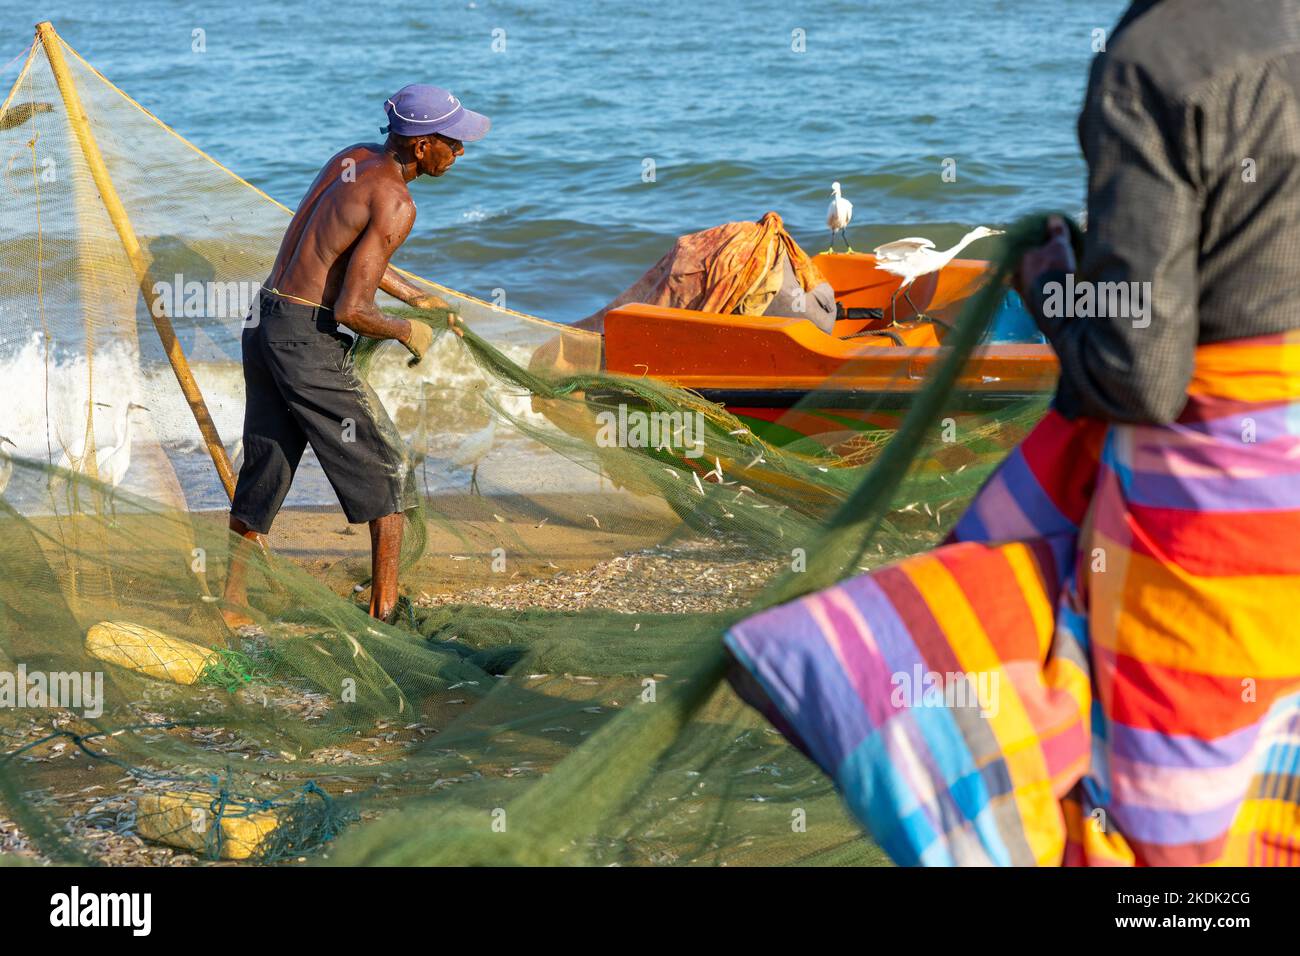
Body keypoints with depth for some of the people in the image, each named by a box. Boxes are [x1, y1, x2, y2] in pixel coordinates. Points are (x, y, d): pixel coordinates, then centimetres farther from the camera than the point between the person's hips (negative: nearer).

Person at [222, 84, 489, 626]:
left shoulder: (354, 157, 10)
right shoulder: (395, 204, -17)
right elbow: (351, 310, -21)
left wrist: (415, 298, 28)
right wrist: (407, 333, -3)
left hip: (264, 323, 8)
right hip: (309, 339, -8)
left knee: (264, 473, 15)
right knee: (386, 469, 5)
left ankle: (230, 606, 18)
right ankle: (385, 608, 8)